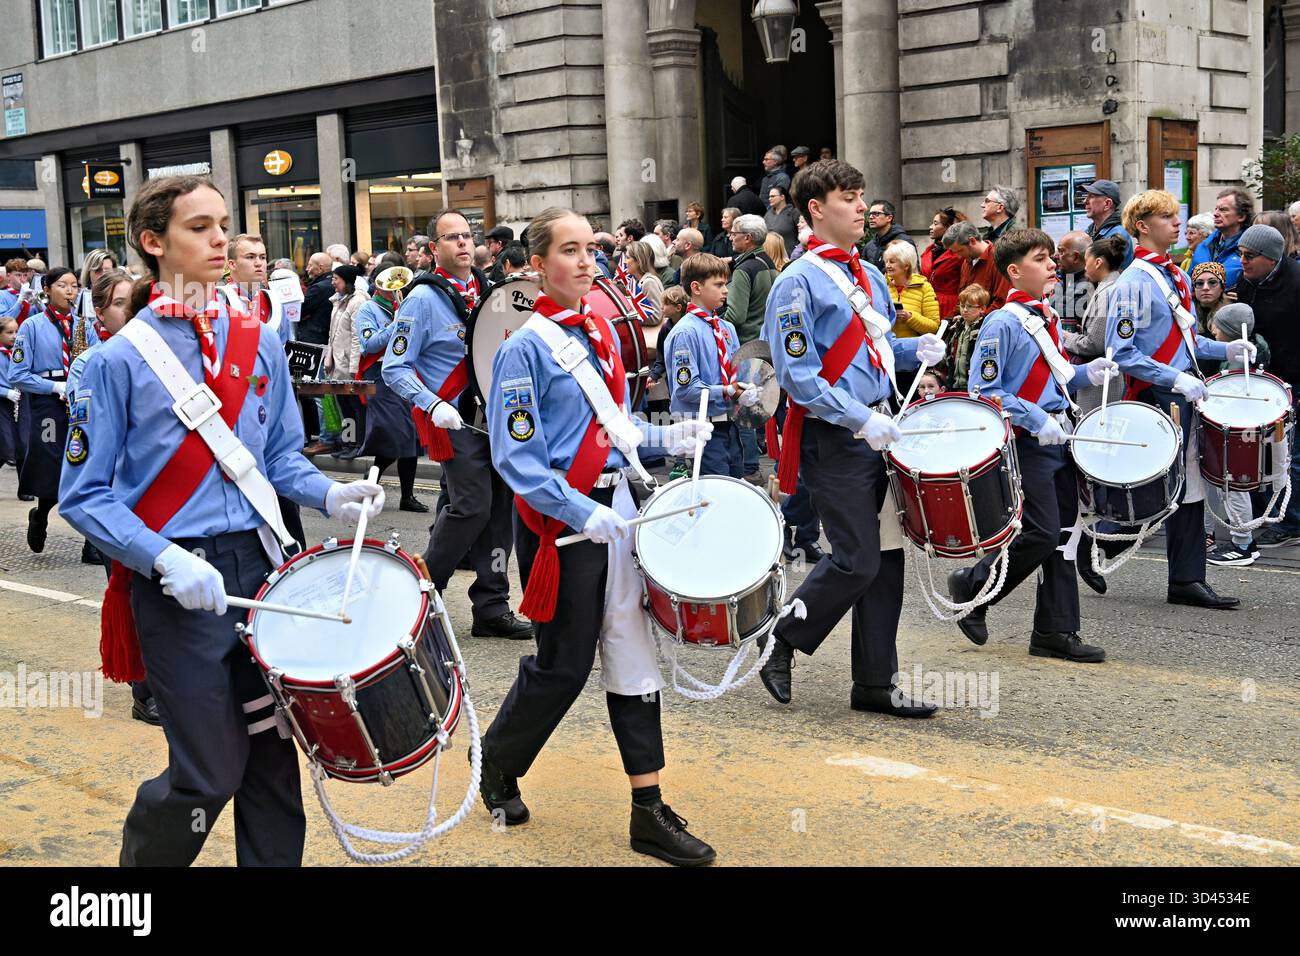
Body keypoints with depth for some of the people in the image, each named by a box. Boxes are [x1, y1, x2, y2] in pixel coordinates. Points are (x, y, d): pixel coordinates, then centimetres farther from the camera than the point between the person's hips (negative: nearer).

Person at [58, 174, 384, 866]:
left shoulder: (259, 346, 7)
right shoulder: (119, 360, -7)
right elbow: (84, 496, -7)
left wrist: (328, 495, -5)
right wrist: (165, 558, -21)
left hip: (260, 565, 4)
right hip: (178, 587, -4)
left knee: (273, 754, 8)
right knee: (210, 774, 1)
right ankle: (140, 857, 29)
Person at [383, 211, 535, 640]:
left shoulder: (486, 289, 12)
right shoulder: (424, 298, -8)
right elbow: (395, 367, -9)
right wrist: (433, 405, -21)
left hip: (494, 412, 7)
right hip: (454, 420, -7)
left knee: (500, 507, 5)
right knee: (472, 506, -13)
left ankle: (492, 607, 13)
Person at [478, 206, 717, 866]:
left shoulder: (601, 332, 9)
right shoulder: (526, 347, -12)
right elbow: (515, 457, -16)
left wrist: (667, 438, 3)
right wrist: (581, 513, -25)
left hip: (614, 506, 7)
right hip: (559, 515, -6)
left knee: (632, 654, 6)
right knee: (564, 665, 5)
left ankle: (649, 814, 12)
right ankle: (497, 764, 33)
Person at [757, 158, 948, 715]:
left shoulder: (870, 276, 14)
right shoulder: (799, 282, -12)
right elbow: (797, 375, -18)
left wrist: (913, 350, 5)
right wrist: (861, 419, -23)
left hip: (878, 431, 8)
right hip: (833, 439, -8)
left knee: (887, 557, 8)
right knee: (856, 560, -8)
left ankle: (875, 683, 17)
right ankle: (780, 643, 15)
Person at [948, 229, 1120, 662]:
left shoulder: (1049, 317, 14)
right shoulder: (1003, 324, -13)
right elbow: (982, 390, -17)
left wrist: (1086, 373, 7)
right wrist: (1035, 419, -21)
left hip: (1059, 437, 8)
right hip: (1027, 444, -8)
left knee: (1063, 532, 8)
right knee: (1041, 535, -10)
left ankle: (1056, 630, 15)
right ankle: (971, 586, 12)